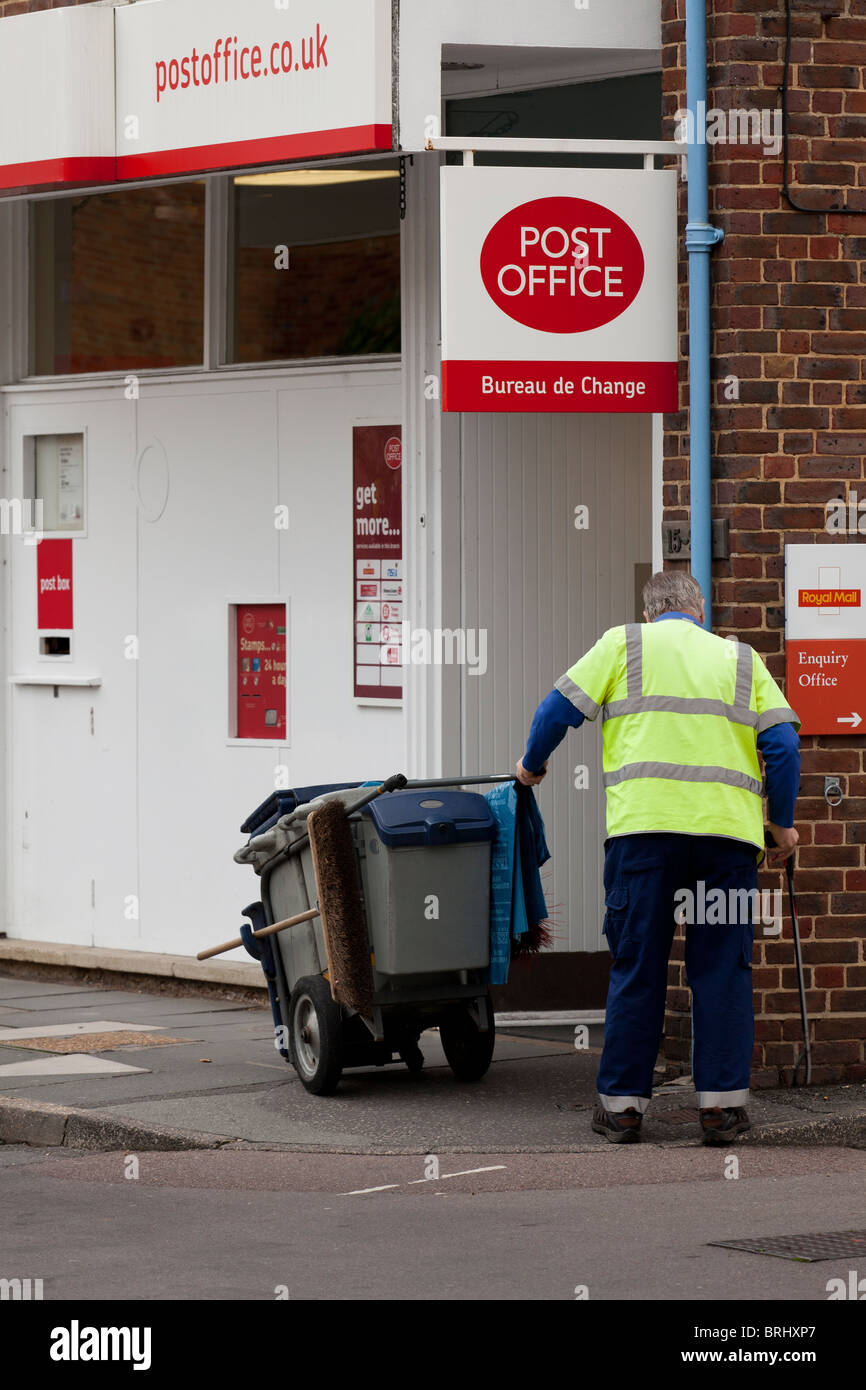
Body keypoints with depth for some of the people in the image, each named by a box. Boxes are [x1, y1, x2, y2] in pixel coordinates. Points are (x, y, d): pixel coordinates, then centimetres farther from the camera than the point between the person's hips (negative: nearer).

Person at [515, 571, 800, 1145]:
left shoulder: (623, 645, 14)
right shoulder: (741, 658, 19)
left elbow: (559, 708, 9)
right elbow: (782, 742, 9)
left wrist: (533, 764, 27)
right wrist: (783, 823, 18)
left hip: (644, 824, -1)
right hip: (729, 829, 1)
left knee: (636, 968, 4)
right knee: (722, 968, 5)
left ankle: (623, 1103, 6)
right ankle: (723, 1104, 2)